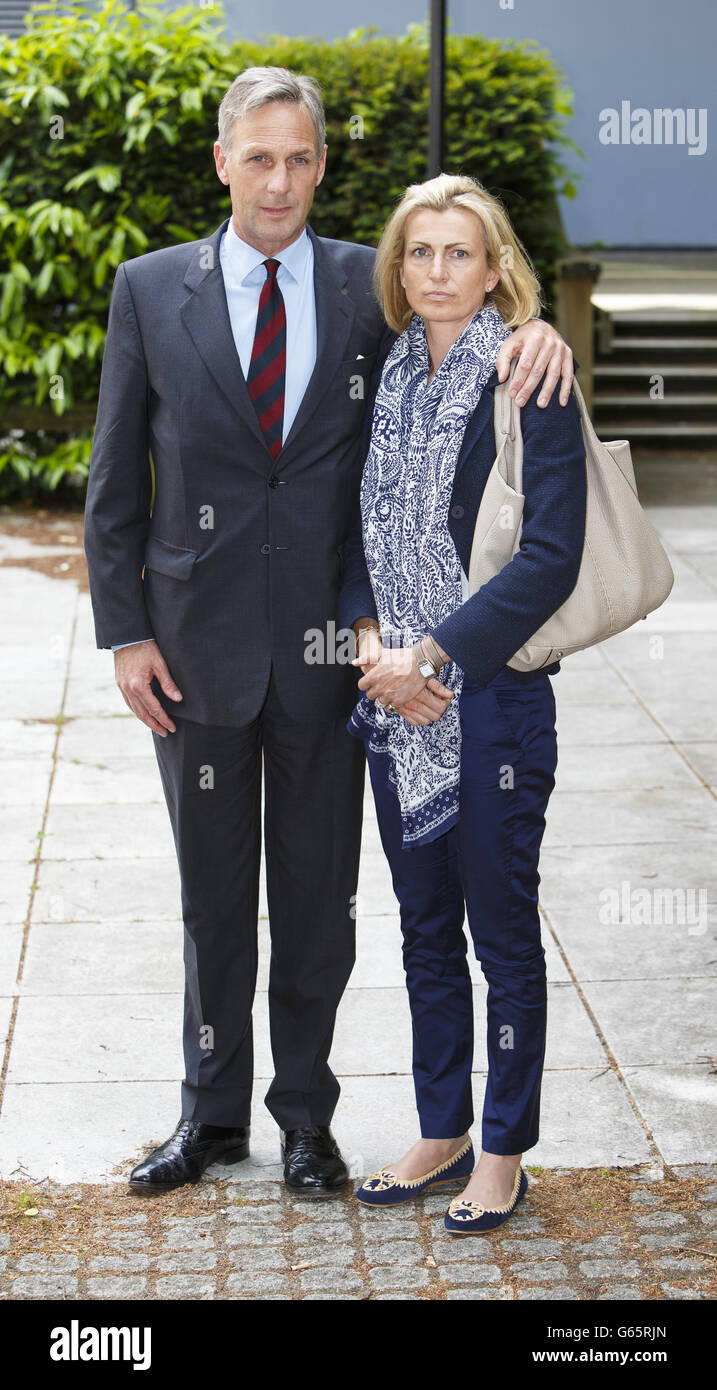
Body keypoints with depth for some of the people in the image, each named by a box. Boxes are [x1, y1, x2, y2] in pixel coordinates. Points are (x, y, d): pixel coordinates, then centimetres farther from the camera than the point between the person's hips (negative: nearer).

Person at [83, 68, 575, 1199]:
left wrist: (533, 329, -16)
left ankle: (306, 1112, 25)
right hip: (199, 643, 0)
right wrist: (126, 633, -2)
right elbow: (115, 482, 4)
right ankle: (213, 1113, 26)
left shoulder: (371, 286, 1)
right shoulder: (151, 290, 1)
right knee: (212, 895, 11)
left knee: (318, 893, 9)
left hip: (328, 640, 0)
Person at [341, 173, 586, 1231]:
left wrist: (432, 656, -17)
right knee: (425, 928, 15)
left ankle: (505, 1153, 16)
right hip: (396, 702, 6)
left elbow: (550, 556, -15)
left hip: (494, 692, -6)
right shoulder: (386, 379, 9)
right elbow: (363, 530, 13)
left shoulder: (531, 384, -10)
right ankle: (441, 1133, 27)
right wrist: (372, 642, -4)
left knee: (504, 934, 4)